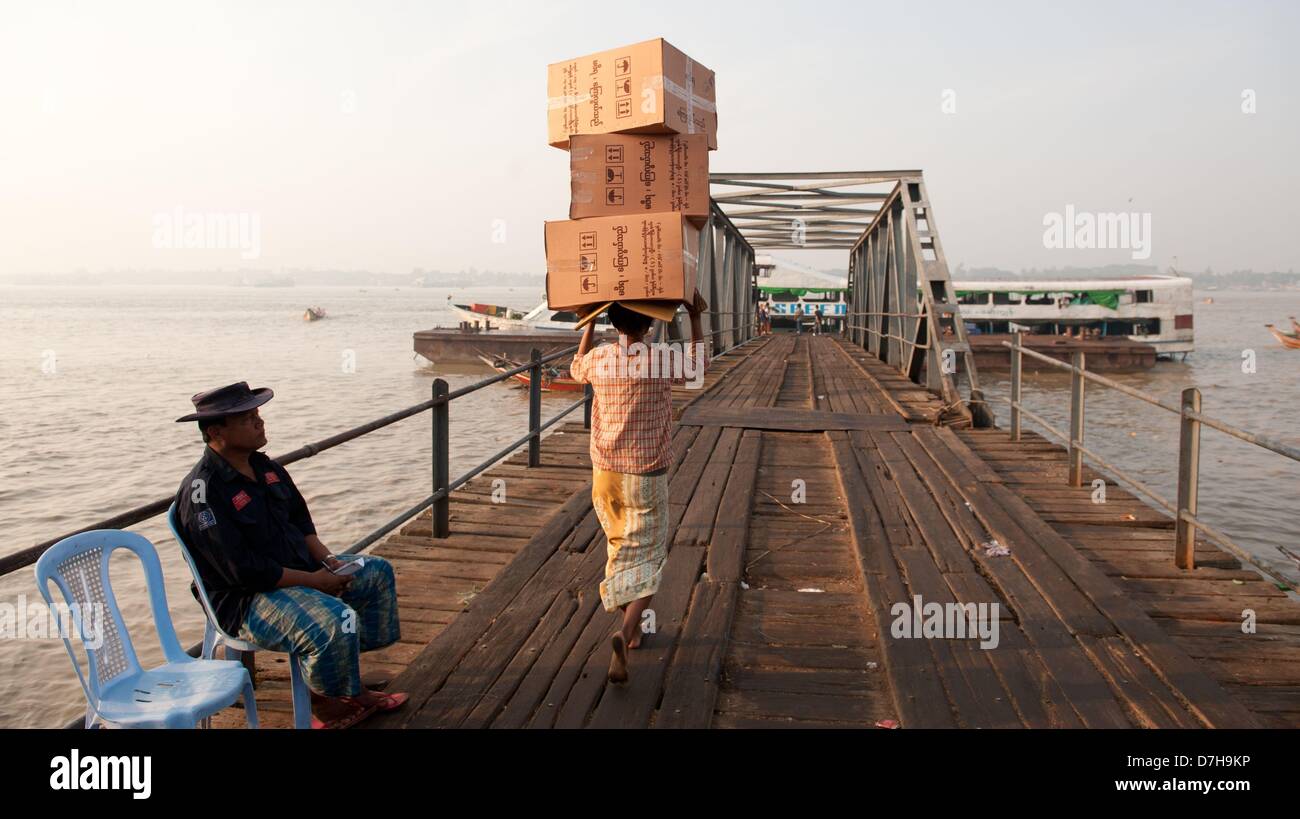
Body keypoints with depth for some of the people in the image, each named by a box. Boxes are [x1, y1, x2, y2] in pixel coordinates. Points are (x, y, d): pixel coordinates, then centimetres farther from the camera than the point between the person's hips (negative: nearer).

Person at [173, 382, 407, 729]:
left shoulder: (263, 465, 6)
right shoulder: (202, 491, -23)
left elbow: (299, 517, 17)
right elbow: (244, 571, -25)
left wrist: (325, 558, -1)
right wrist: (313, 581, -21)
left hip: (299, 568, 10)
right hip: (243, 600, -10)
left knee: (377, 571, 12)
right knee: (336, 622, -32)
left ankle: (351, 687, 12)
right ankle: (323, 703, -1)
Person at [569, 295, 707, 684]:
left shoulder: (599, 358, -4)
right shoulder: (662, 363, -11)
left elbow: (576, 369, 22)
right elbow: (697, 365, 12)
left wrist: (589, 322, 27)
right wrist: (695, 318, 20)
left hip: (605, 474, 4)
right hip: (647, 477, -3)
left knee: (618, 547, 23)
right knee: (645, 561, 3)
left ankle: (631, 627, 37)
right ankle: (625, 634, -19)